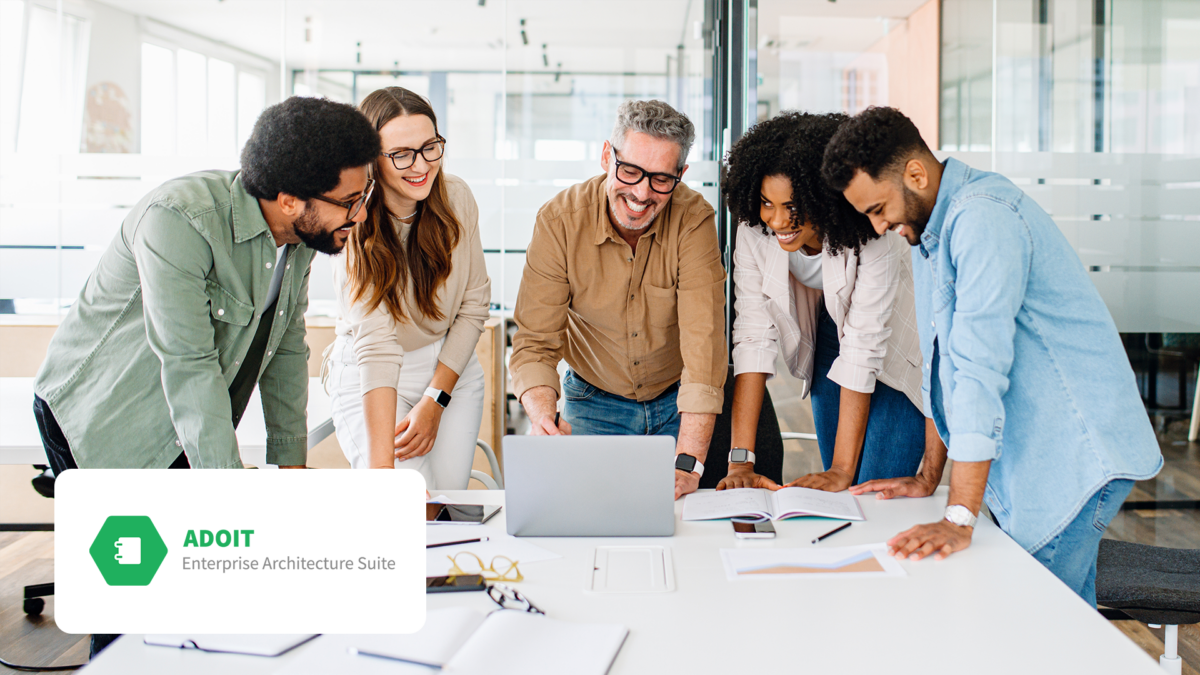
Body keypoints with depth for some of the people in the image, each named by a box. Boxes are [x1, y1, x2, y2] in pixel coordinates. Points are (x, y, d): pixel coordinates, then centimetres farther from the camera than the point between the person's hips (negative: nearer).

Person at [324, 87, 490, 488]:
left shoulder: (456, 197, -10)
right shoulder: (353, 225, -23)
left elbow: (474, 304, -2)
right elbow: (375, 344, -33)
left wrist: (435, 401, -10)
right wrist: (380, 464, -41)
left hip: (452, 367, 4)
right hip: (367, 380, -3)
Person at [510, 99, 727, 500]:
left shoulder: (694, 220, -22)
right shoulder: (559, 221, -19)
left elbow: (704, 342, -28)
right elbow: (535, 341, -18)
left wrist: (688, 462, -37)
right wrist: (543, 417, -40)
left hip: (677, 404, 0)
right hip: (594, 404, 0)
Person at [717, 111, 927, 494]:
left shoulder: (872, 238, -33)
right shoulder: (753, 229, -21)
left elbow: (864, 348, -33)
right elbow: (753, 335, -22)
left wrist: (842, 470, -33)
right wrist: (741, 462, -28)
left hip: (896, 355, -4)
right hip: (828, 342, 4)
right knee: (832, 496, 8)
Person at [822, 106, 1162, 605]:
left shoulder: (983, 216, -21)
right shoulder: (928, 231, 11)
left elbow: (980, 368, -27)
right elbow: (946, 361, 18)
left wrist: (959, 520, -28)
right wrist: (928, 477, 17)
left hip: (1076, 456, -9)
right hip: (1027, 461, 9)